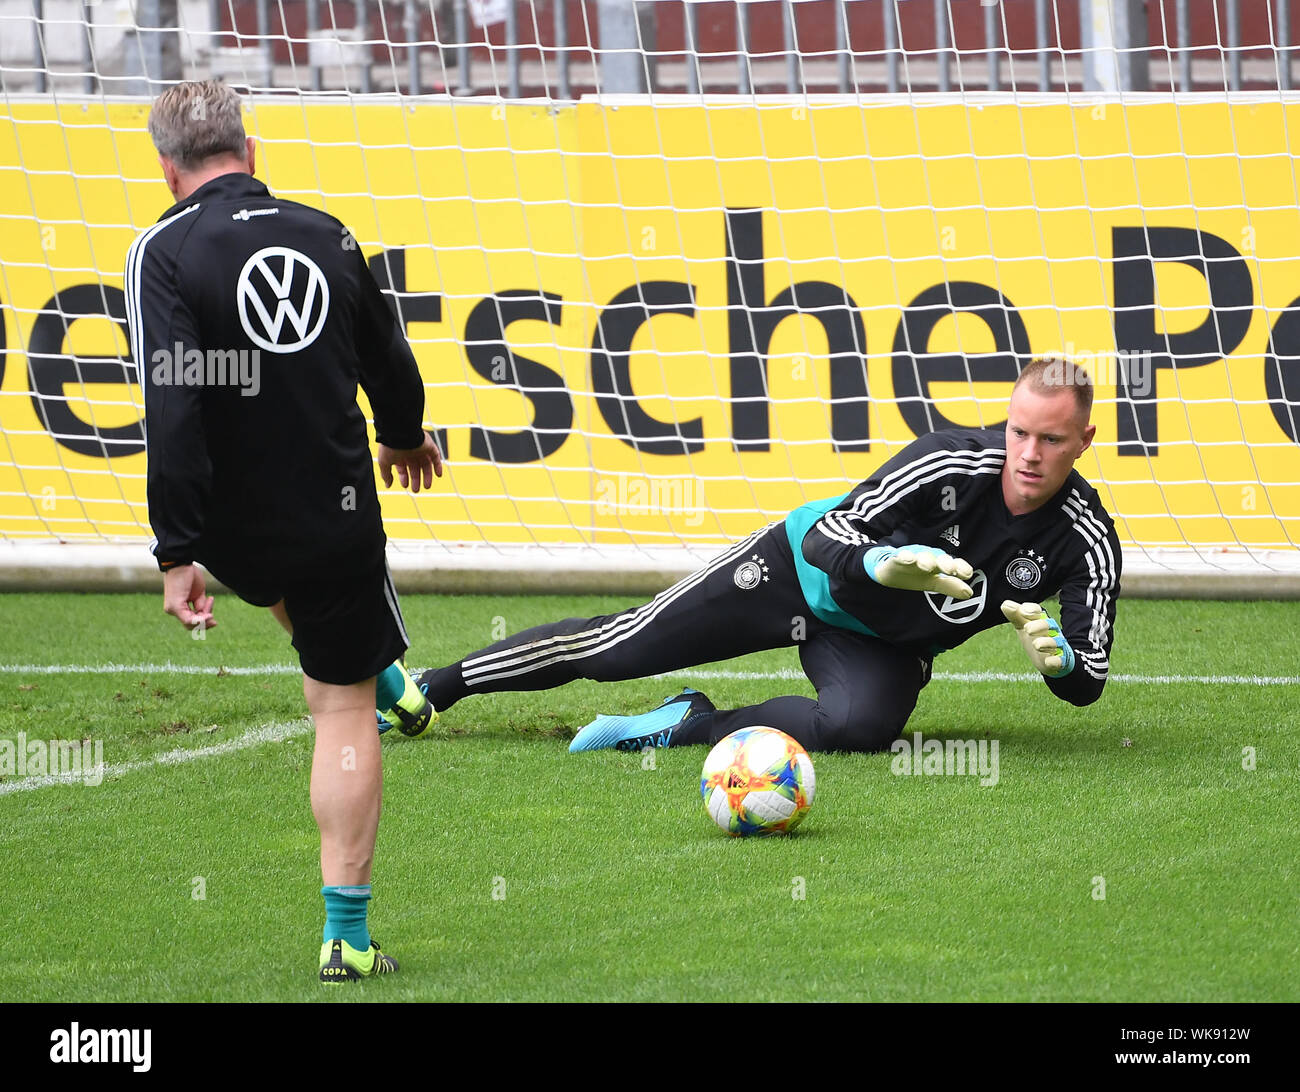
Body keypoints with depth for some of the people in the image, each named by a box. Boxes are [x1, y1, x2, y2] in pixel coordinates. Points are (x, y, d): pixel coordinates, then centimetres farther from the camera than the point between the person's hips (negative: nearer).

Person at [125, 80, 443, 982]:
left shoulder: (165, 252, -13)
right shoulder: (324, 234, 1)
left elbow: (174, 408, -23)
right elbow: (388, 360, 17)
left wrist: (179, 551, -21)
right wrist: (405, 436, 38)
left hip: (237, 534, -2)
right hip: (338, 520, 2)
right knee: (345, 711, 9)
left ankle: (390, 686, 55)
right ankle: (347, 934, 5)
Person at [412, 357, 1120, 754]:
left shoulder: (1085, 541, -21)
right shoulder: (954, 462, -28)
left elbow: (1088, 681, -17)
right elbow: (826, 533, -29)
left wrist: (1058, 657, -41)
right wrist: (881, 566, -51)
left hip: (883, 647, 2)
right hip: (806, 568, -2)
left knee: (862, 725, -35)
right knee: (609, 649, -1)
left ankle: (687, 728, -12)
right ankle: (433, 686, 19)